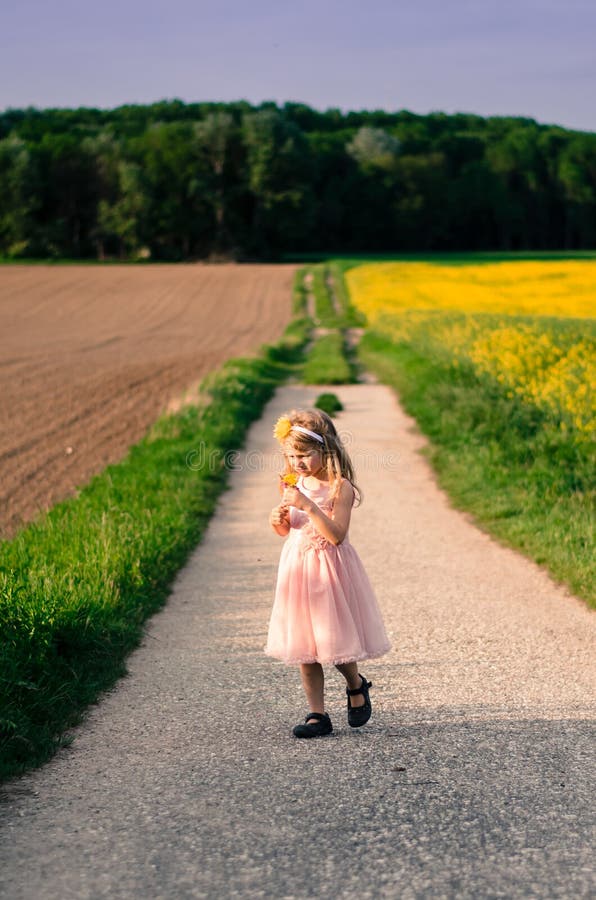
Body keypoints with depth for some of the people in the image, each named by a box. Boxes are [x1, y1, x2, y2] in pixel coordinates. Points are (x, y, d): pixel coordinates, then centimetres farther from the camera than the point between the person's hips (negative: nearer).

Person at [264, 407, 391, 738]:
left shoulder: (339, 487, -14)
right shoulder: (295, 484, 5)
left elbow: (336, 535, -23)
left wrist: (308, 505, -29)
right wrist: (279, 521, -6)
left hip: (329, 569, -6)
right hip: (297, 568, 6)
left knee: (334, 639, 1)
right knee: (304, 646, 6)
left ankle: (356, 687, 32)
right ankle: (317, 714, 13)